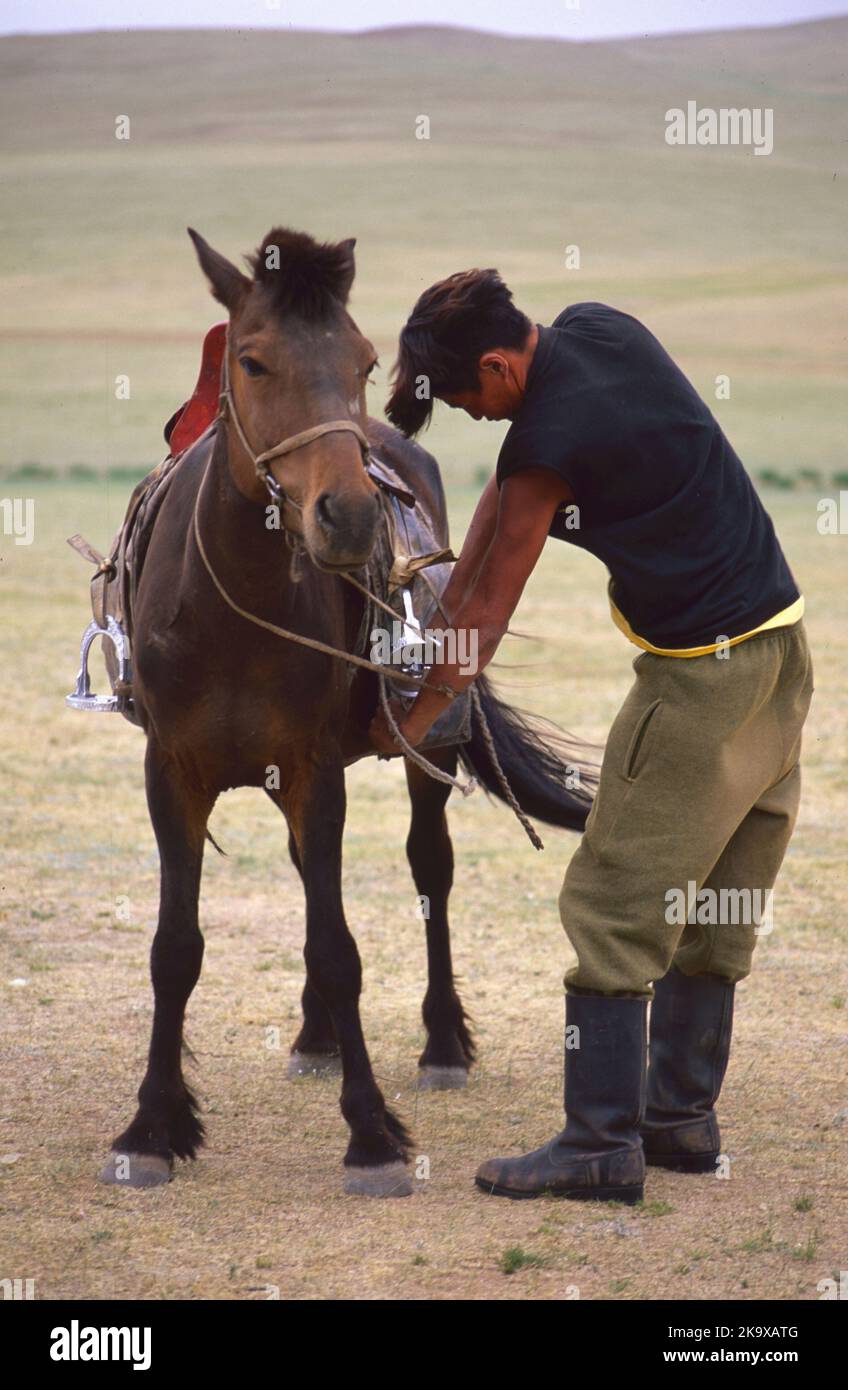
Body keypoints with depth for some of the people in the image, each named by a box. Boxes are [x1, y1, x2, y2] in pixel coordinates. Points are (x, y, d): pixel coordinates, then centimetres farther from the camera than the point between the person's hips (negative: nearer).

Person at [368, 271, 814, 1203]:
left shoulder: (551, 438, -19)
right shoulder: (596, 329, 5)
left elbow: (491, 611, -8)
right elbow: (504, 490, 15)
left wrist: (418, 715, 5)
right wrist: (447, 609, 12)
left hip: (702, 679, -9)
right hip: (783, 644, 9)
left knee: (613, 907, -4)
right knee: (713, 908, 15)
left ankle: (603, 1143, -2)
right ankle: (682, 1117, 22)